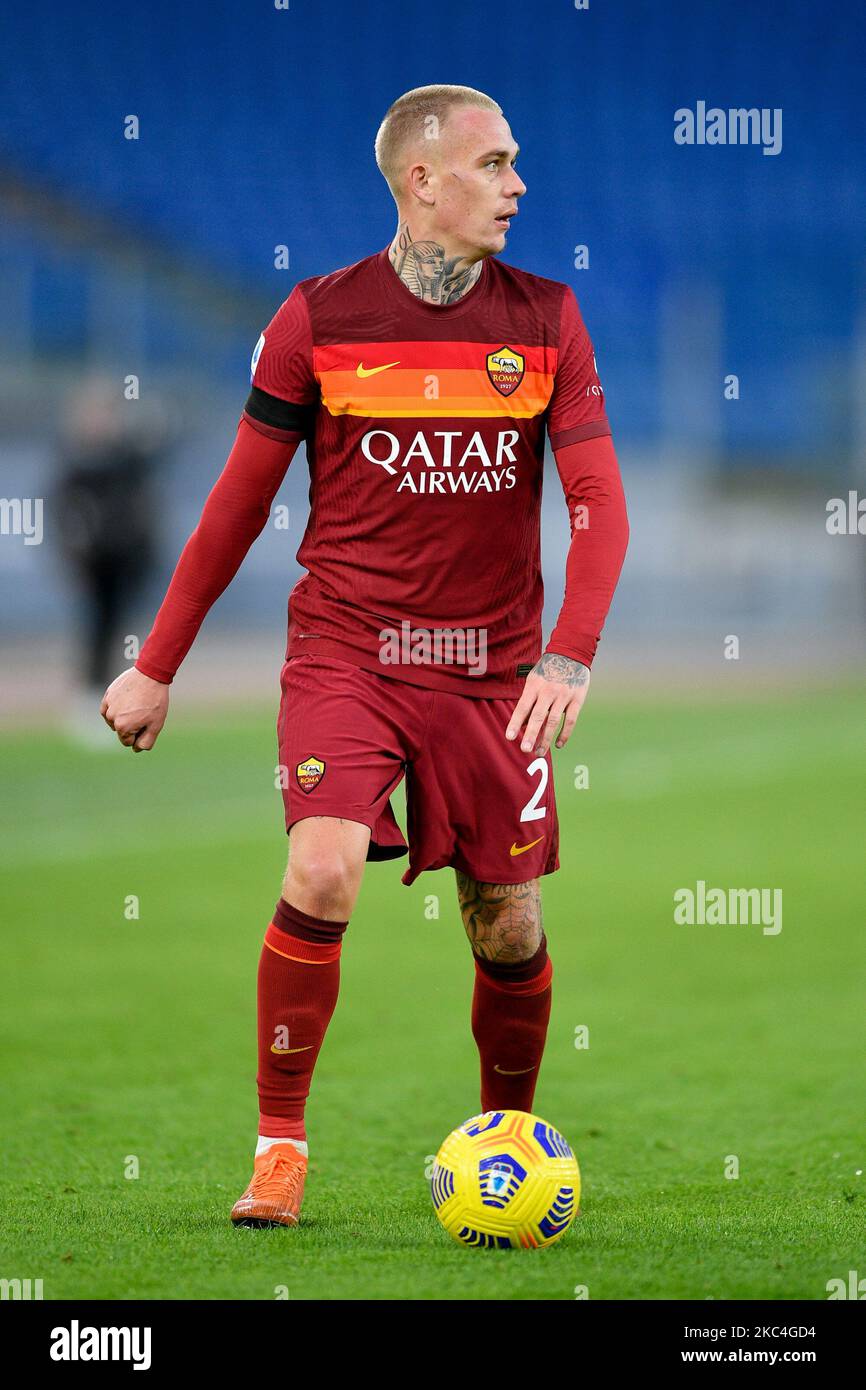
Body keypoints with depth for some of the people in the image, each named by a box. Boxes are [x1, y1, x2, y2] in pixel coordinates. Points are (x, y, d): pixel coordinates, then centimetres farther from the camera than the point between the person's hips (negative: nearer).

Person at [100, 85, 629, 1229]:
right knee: (322, 876, -22)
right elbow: (240, 502, 5)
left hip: (493, 667, 2)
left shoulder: (546, 321, 2)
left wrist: (571, 655, -19)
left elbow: (599, 500, -3)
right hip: (345, 651, -2)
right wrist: (157, 668, 6)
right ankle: (280, 1147, -6)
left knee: (509, 929, 4)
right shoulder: (319, 319, -3)